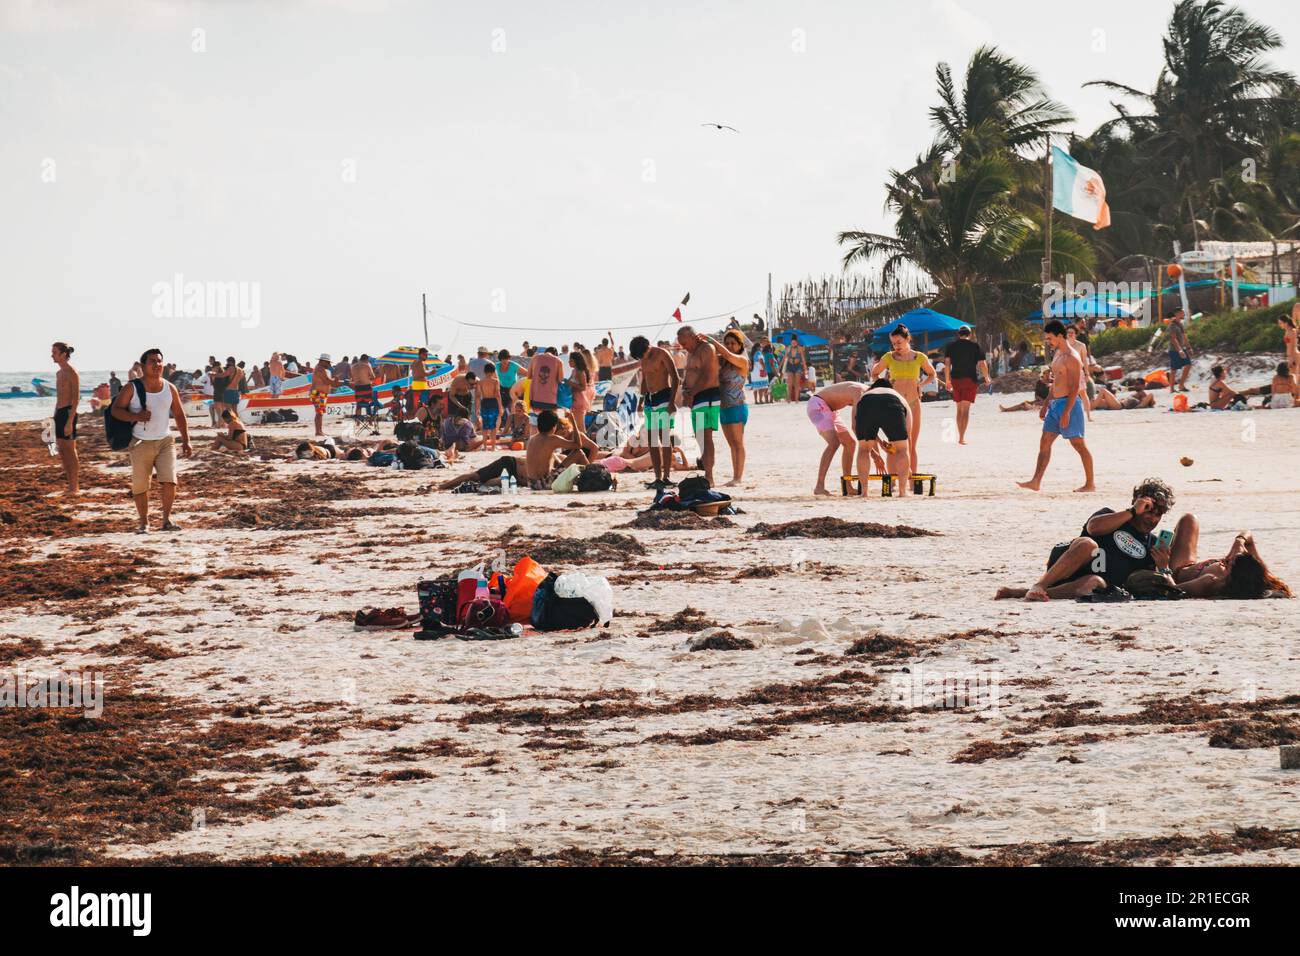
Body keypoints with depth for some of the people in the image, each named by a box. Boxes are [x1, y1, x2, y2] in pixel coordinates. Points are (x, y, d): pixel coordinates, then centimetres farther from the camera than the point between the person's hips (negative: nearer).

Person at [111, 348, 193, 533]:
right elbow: (116, 409, -4)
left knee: (169, 482, -13)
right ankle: (143, 523, 19)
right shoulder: (132, 389, -4)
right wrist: (136, 417, -20)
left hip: (165, 441, 1)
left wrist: (186, 441, 7)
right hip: (141, 443, -1)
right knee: (140, 486, 3)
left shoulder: (170, 389, 4)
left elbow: (179, 415, 12)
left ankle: (167, 520, 3)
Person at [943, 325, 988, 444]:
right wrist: (986, 377, 10)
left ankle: (960, 436, 19)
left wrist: (947, 380, 7)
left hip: (955, 379, 3)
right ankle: (962, 438, -16)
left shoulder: (951, 346, 6)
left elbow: (947, 364, 1)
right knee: (966, 409, -6)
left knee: (959, 409, 15)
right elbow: (982, 364, -4)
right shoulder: (975, 346, -1)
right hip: (971, 379, -3)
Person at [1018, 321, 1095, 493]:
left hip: (1069, 403, -10)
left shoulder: (1072, 358, -15)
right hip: (1055, 403, 10)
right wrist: (1046, 405, 23)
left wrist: (1066, 413, -23)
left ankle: (1090, 484, 3)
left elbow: (1075, 387, -19)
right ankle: (1036, 482, 4)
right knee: (1045, 442, 5)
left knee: (1079, 444, -3)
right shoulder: (1057, 355, 15)